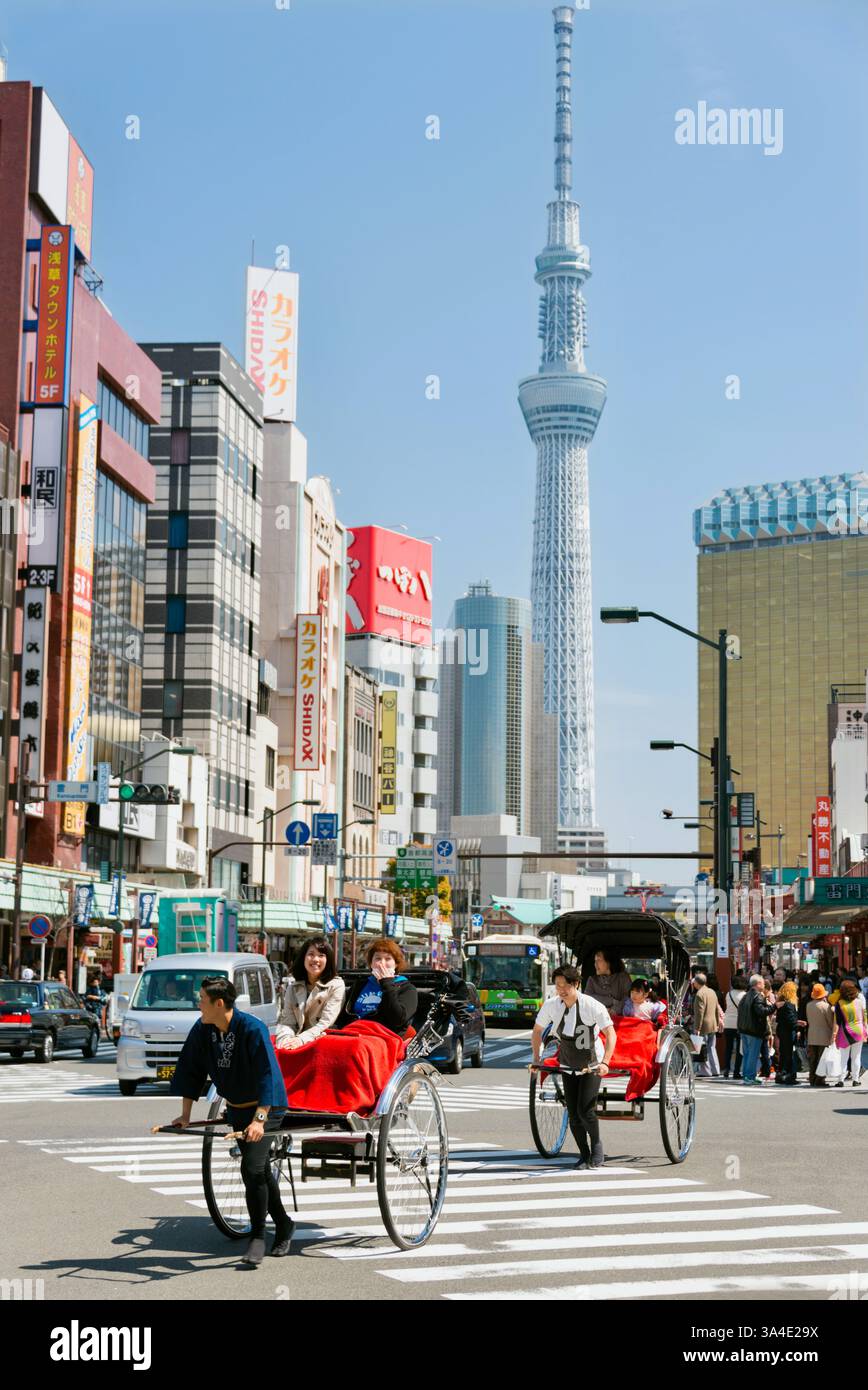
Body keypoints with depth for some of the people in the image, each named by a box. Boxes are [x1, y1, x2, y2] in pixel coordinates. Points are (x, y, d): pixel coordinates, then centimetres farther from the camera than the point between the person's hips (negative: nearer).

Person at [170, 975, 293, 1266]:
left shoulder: (252, 1028, -26)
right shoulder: (202, 1030, -7)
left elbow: (267, 1075, -29)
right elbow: (191, 1071, 2)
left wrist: (259, 1119, -36)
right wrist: (186, 1115, 1)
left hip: (266, 1107, -7)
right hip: (236, 1109, 7)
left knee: (252, 1169, -17)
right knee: (260, 1170, 16)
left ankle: (257, 1237, -6)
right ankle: (283, 1225, 35)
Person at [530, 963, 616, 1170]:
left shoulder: (592, 1006, -22)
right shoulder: (551, 1005, -10)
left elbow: (611, 1033, -21)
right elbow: (537, 1031, 6)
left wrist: (605, 1062, -31)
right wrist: (536, 1060, 0)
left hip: (592, 1065, -4)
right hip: (568, 1066, 4)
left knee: (585, 1110, -15)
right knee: (573, 1114, 1)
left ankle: (596, 1146, 9)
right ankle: (584, 1155, 17)